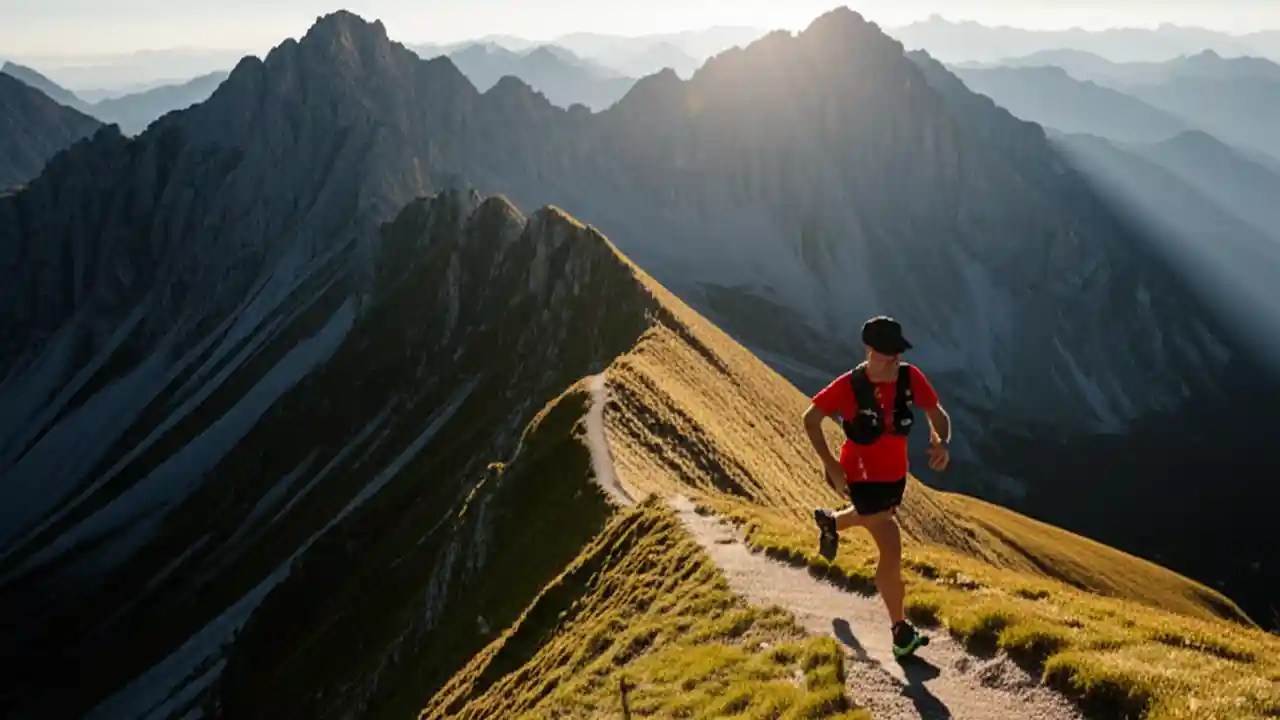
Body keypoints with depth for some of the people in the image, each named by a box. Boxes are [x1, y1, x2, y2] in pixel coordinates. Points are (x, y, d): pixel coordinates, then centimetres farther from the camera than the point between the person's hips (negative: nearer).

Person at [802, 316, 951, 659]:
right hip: (863, 477, -6)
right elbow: (811, 418, -13)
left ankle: (829, 521, 69)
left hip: (896, 473, 6)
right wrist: (830, 464, -18)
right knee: (892, 550, -8)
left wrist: (941, 441, -28)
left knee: (872, 518, 35)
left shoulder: (911, 378, -14)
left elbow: (937, 414, -5)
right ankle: (901, 633, 5)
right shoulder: (850, 385, -25)